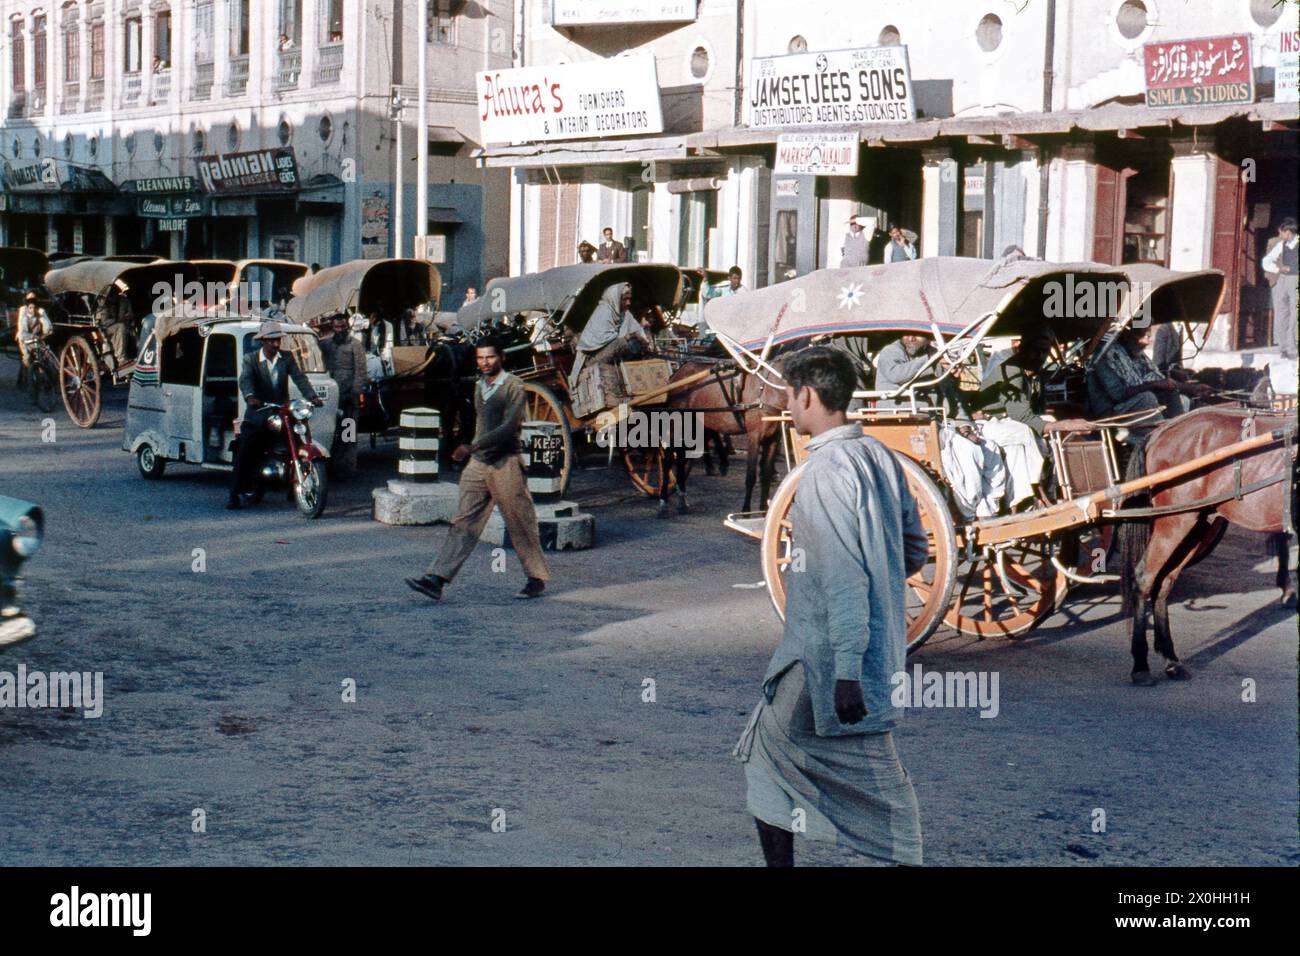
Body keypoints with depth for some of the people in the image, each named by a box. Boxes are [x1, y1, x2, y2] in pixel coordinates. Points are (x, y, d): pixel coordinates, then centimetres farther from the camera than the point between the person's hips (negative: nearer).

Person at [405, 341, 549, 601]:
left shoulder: (514, 387, -9)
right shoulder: (479, 386, 14)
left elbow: (510, 427, -20)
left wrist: (472, 446, -27)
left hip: (505, 464, -6)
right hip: (478, 463, 6)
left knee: (521, 525, 3)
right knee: (463, 522, -2)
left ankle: (537, 579, 18)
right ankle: (436, 579, -10)